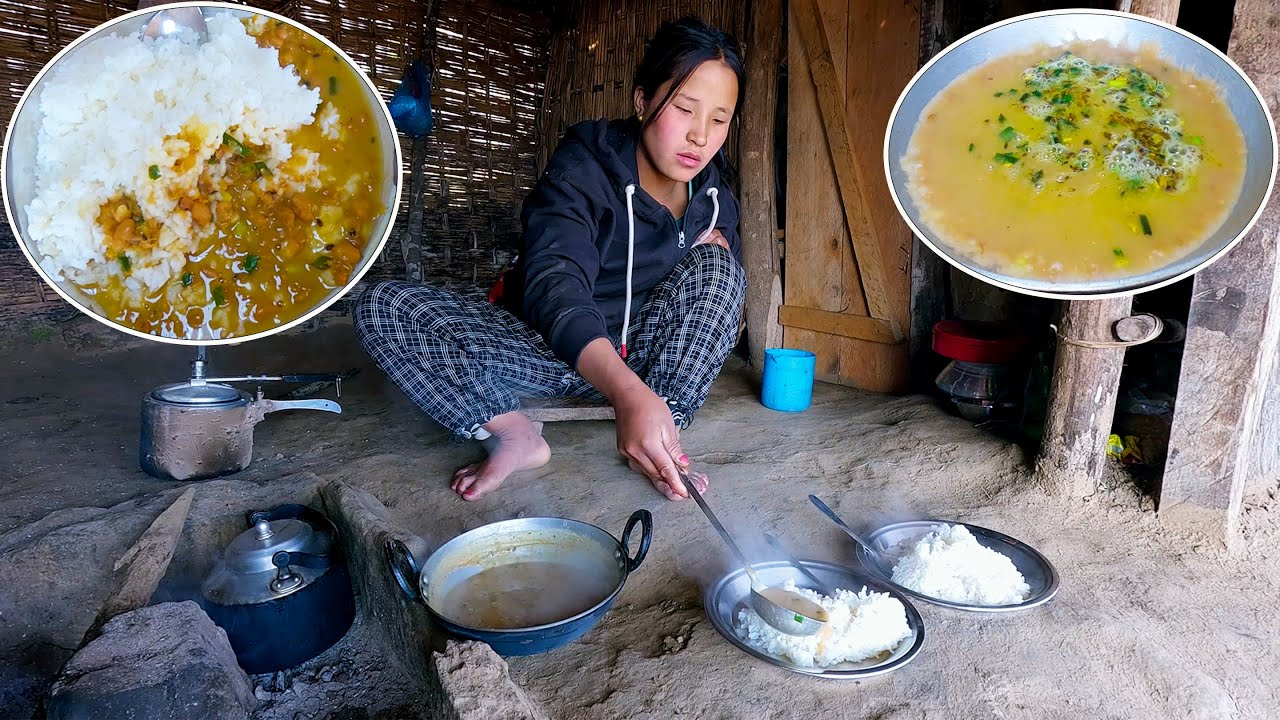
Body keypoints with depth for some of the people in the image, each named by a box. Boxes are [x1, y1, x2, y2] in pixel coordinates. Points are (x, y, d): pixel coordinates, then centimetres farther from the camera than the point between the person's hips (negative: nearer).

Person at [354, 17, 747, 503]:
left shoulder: (713, 194, -2)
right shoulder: (584, 167, -17)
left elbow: (722, 296, 14)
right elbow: (553, 285, -35)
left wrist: (716, 245, -10)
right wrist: (626, 391, -52)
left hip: (641, 355, 3)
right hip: (554, 350, -2)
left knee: (715, 263, -18)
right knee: (380, 306, -19)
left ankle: (666, 433, -28)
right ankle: (515, 437, -29)